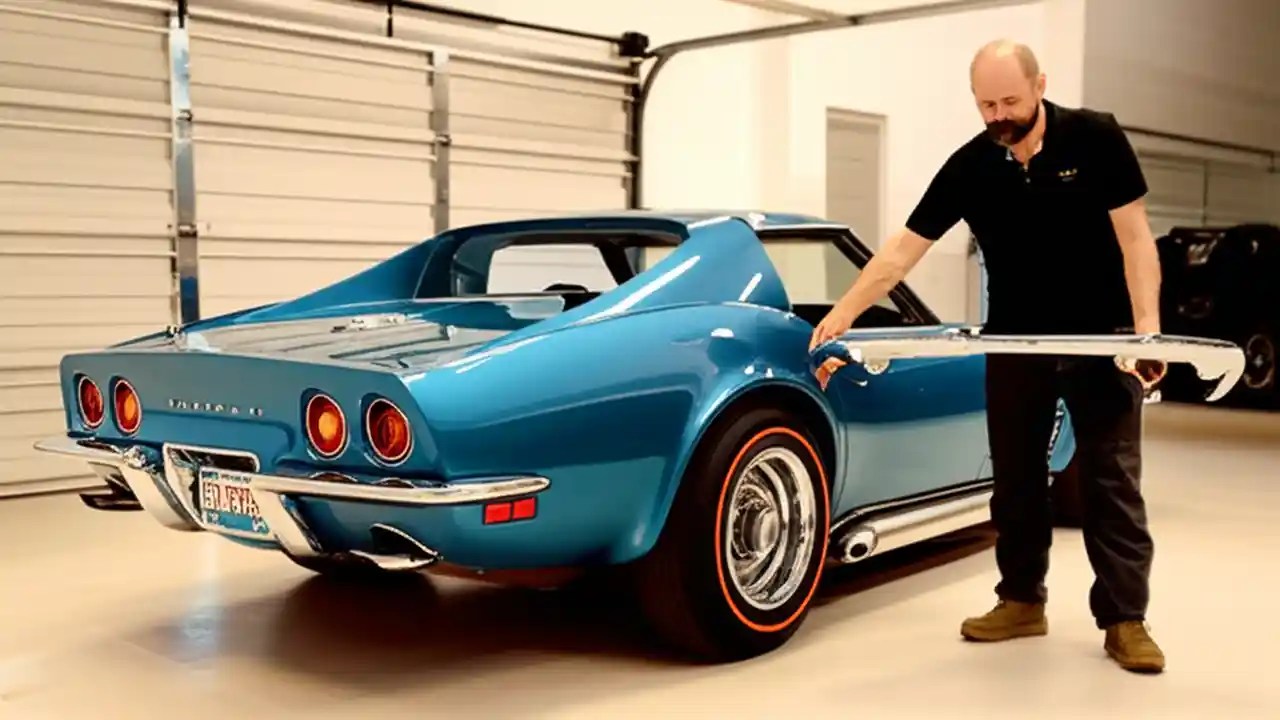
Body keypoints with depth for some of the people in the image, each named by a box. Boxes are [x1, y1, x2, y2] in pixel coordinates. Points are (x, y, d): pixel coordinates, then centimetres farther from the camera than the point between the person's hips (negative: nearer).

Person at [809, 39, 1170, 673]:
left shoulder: (1095, 138, -11)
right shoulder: (968, 168, -6)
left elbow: (1134, 236, -11)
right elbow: (903, 248, -7)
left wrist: (1147, 325, -23)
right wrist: (841, 315, -15)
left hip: (1102, 339, -2)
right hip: (1013, 343, 3)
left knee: (1112, 480, 0)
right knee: (1015, 479, 9)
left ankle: (1124, 620, 7)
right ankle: (1021, 601, 22)